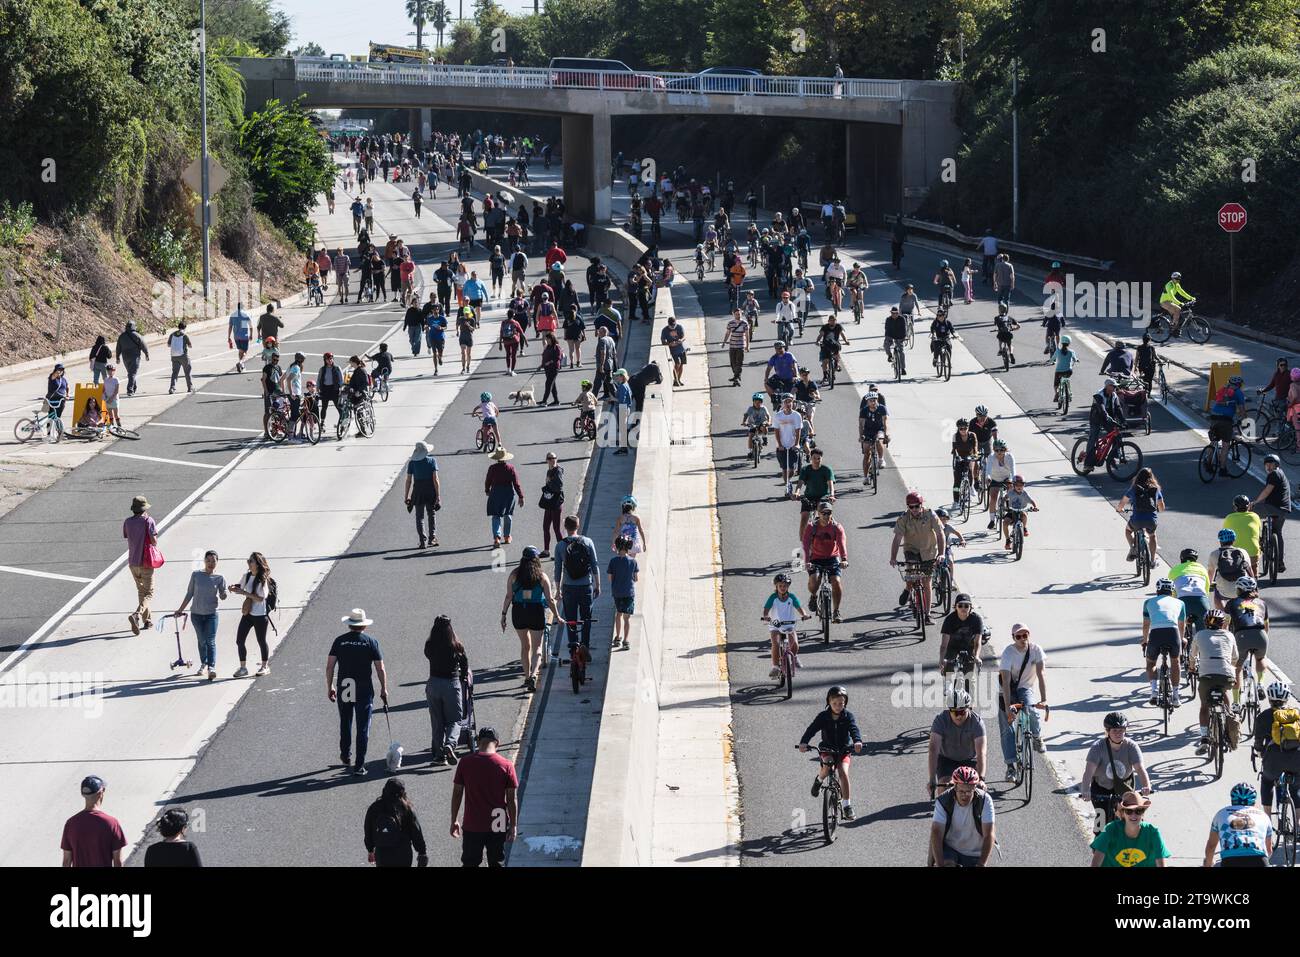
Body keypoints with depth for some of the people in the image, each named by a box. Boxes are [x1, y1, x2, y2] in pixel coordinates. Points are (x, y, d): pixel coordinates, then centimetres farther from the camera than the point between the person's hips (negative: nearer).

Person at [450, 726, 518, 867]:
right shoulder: (506, 766, -10)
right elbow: (512, 799, -6)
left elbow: (457, 793, -2)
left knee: (470, 863, 12)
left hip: (472, 826, 0)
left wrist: (454, 821, 9)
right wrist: (513, 826, 3)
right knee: (496, 864, 12)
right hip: (498, 826, 0)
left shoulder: (465, 762, -8)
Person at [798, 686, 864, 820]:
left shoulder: (848, 716, -6)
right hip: (827, 749, 0)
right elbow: (812, 729, -16)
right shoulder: (823, 716, -6)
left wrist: (857, 741, -42)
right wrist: (803, 742, -34)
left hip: (844, 750, 0)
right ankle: (819, 780, 7)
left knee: (843, 772, -22)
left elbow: (854, 729, -21)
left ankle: (847, 804, -13)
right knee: (826, 769, -30)